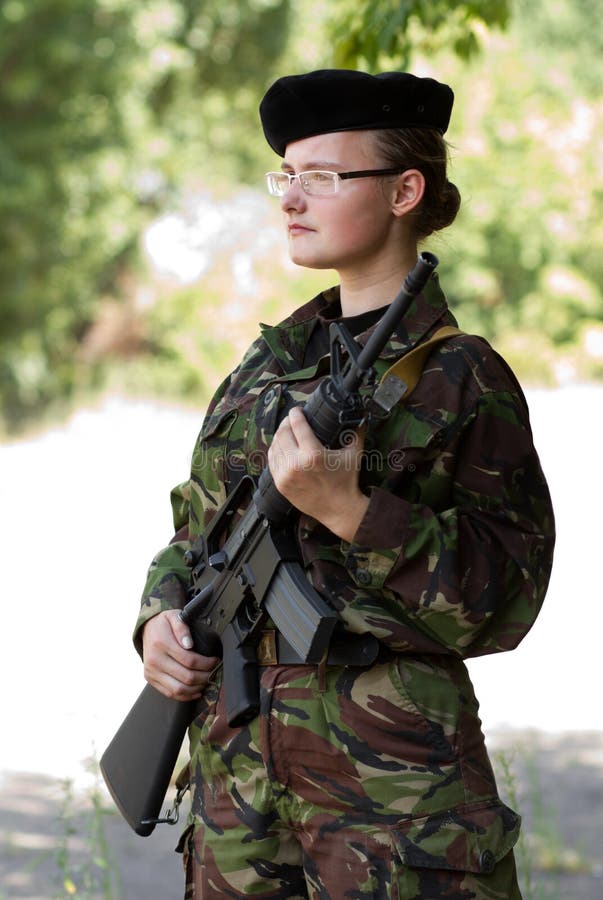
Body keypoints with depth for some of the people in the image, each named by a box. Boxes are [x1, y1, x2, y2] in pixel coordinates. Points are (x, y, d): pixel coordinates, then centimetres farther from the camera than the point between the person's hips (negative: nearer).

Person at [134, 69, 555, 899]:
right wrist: (162, 619, 1)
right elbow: (197, 525, 21)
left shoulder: (463, 380, -7)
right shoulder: (274, 358, 11)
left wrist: (350, 511, -22)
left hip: (392, 774, -6)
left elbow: (502, 603, -12)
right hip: (237, 757, 6)